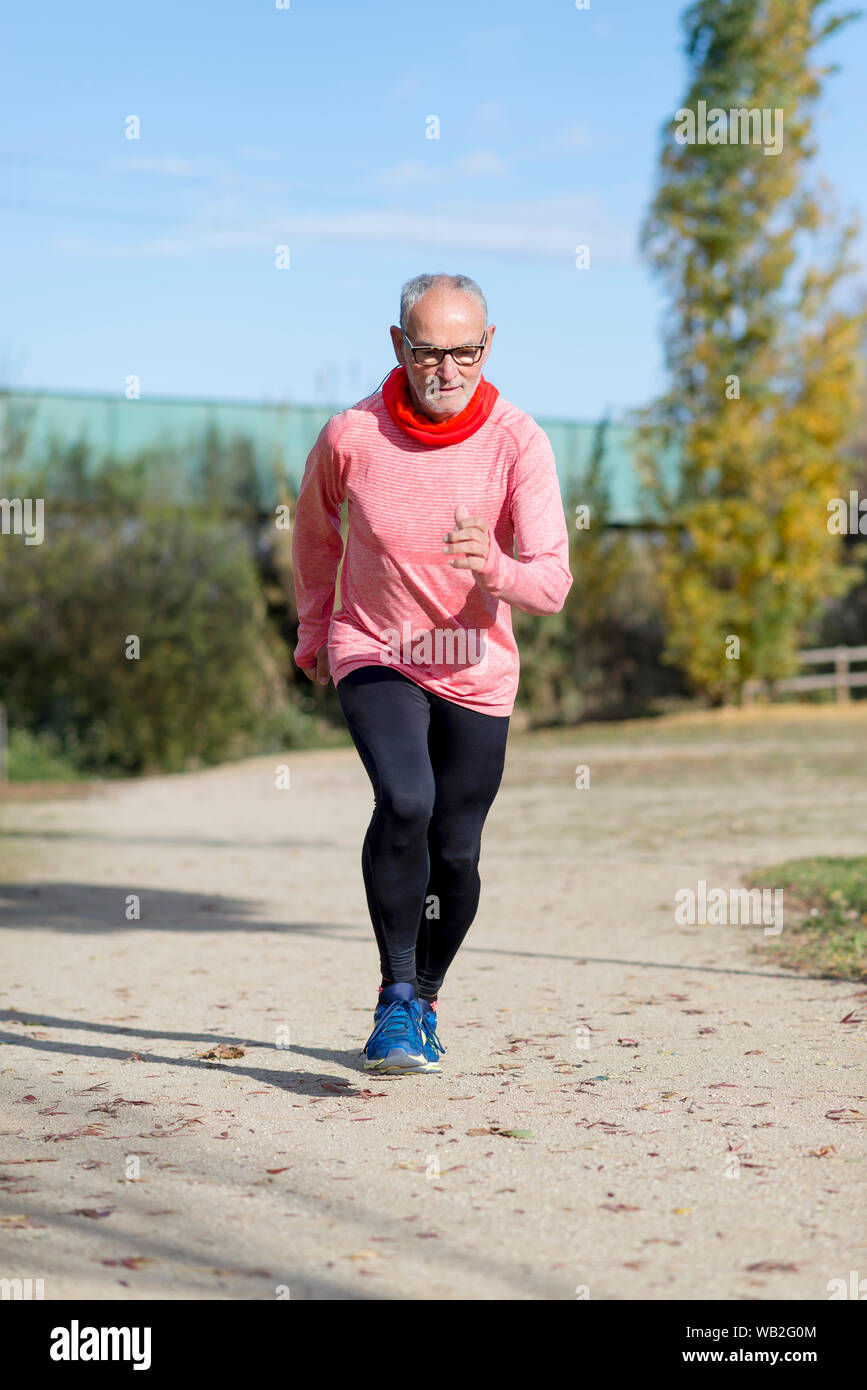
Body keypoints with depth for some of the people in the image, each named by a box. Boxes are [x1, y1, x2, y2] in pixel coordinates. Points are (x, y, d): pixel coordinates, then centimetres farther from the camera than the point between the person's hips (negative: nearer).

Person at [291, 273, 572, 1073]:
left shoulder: (518, 441, -16)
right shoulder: (351, 436, -14)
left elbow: (552, 585, -22)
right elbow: (316, 527, 8)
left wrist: (491, 564, -43)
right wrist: (314, 633, 15)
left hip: (476, 670, 1)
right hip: (373, 654, -1)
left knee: (455, 852, 6)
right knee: (405, 802, -26)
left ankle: (426, 996, 32)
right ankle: (396, 1001, -12)